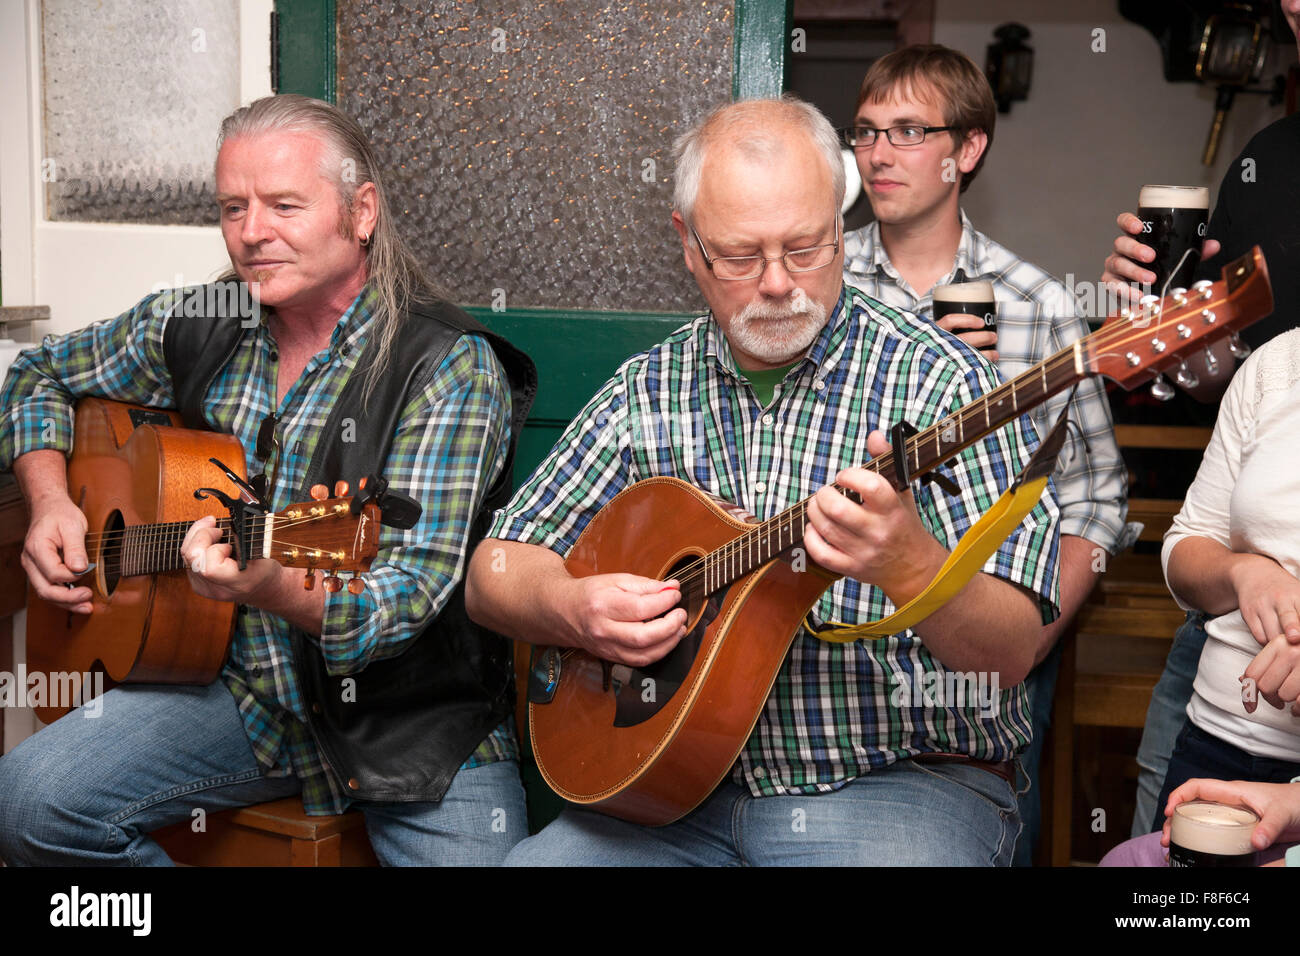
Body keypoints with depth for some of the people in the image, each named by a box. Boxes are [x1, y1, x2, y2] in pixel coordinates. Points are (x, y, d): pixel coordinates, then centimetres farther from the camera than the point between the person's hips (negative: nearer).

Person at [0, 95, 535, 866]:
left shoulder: (452, 369, -14)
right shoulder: (196, 329, 4)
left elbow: (410, 596, -22)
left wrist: (275, 590, -41)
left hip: (417, 717, -4)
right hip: (245, 686, 4)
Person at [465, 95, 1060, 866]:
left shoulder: (938, 381, -7)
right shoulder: (649, 390, 6)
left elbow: (1010, 655, -13)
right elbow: (495, 573, 9)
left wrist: (909, 565, -33)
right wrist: (573, 609, -13)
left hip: (905, 780, -2)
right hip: (679, 786, 3)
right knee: (533, 859, -19)